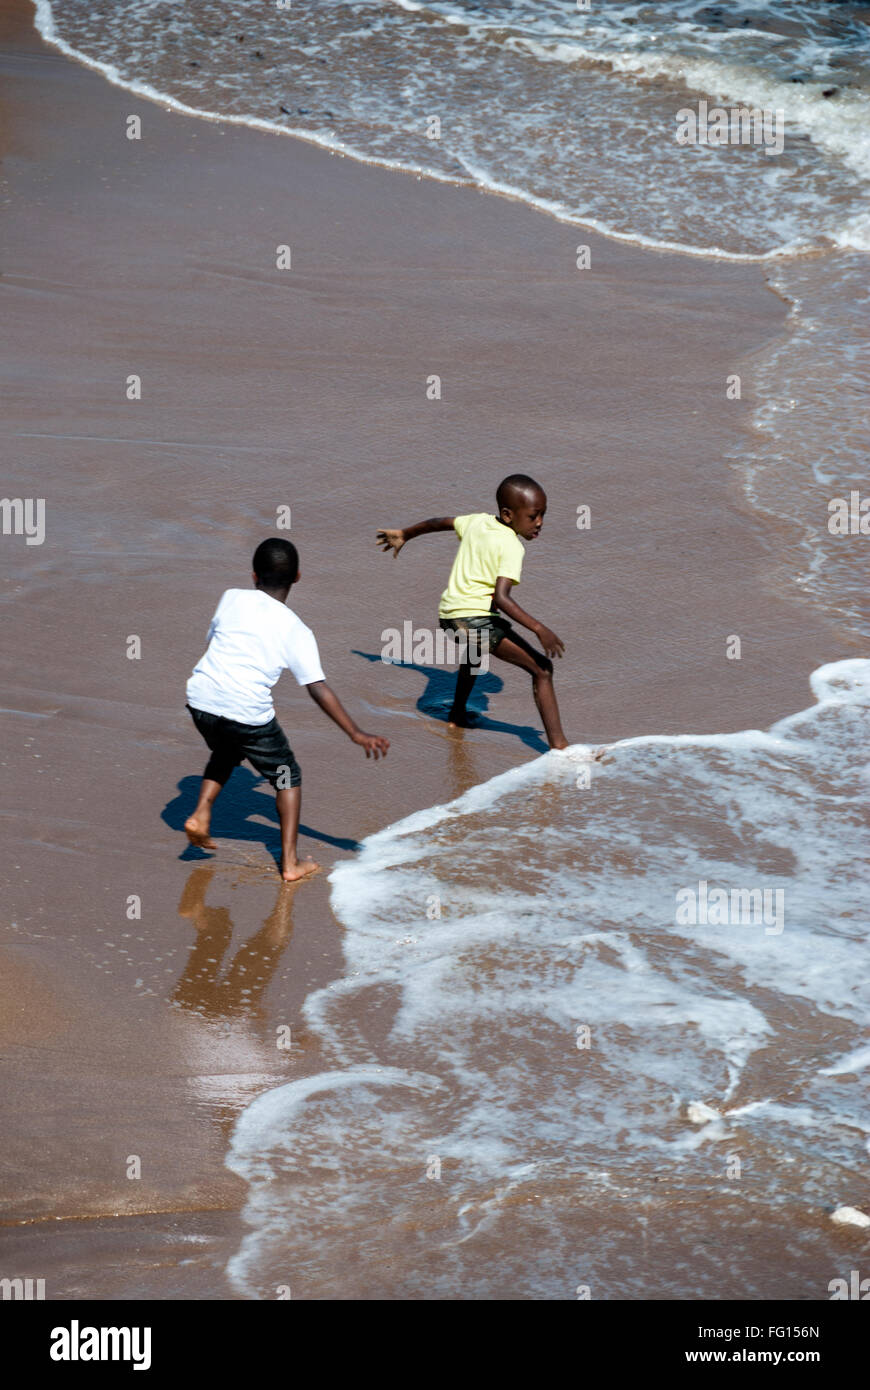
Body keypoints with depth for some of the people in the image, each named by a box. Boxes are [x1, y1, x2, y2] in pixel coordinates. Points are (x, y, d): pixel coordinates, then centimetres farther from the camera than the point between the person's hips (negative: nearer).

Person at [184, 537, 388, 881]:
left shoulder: (232, 598, 7)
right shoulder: (296, 631, 0)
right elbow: (318, 689, -5)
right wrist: (356, 733, -3)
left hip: (201, 700, 4)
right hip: (248, 713, -4)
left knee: (225, 753, 36)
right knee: (288, 777, 17)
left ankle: (200, 813, 20)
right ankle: (290, 862, 13)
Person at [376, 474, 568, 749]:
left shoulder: (478, 521, 12)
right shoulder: (511, 546, -11)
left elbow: (439, 522, 28)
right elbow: (501, 597, -22)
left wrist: (404, 534, 46)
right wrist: (539, 629, -26)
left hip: (448, 615, 9)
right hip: (476, 619, -9)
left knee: (473, 654, 42)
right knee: (542, 668, -13)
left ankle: (457, 716, 61)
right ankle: (558, 744, -27)